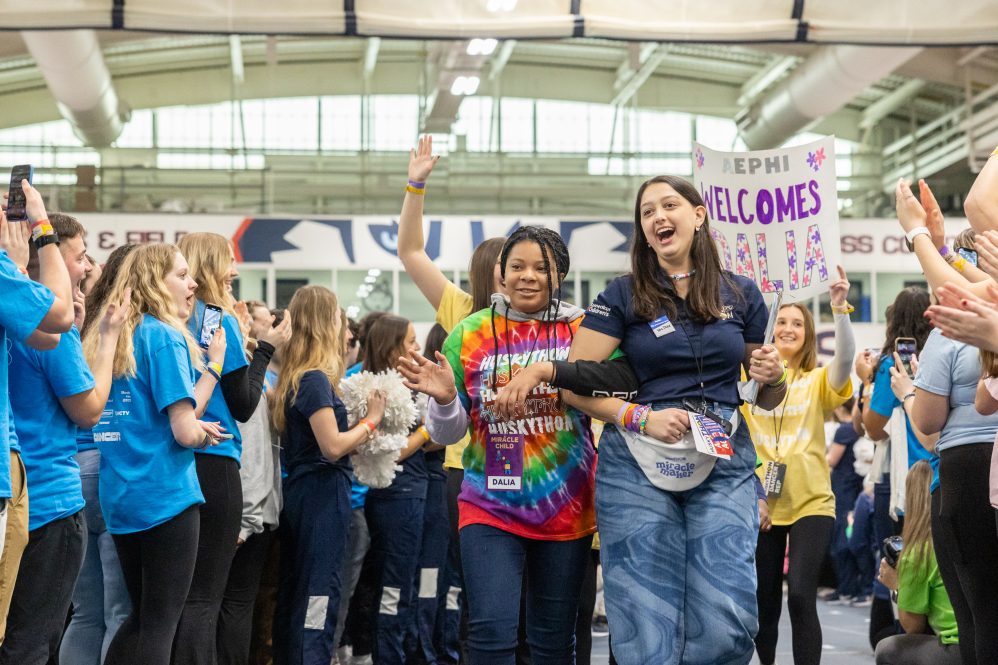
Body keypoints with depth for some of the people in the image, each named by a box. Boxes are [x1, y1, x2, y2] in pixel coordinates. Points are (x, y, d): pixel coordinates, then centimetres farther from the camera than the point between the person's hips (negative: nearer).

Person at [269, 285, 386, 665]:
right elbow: (332, 446, -19)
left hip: (298, 492, 9)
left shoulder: (292, 378, 12)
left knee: (293, 595, 12)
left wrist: (360, 432, 9)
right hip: (322, 496, -9)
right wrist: (371, 420, -7)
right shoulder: (316, 379, -14)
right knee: (319, 598, -8)